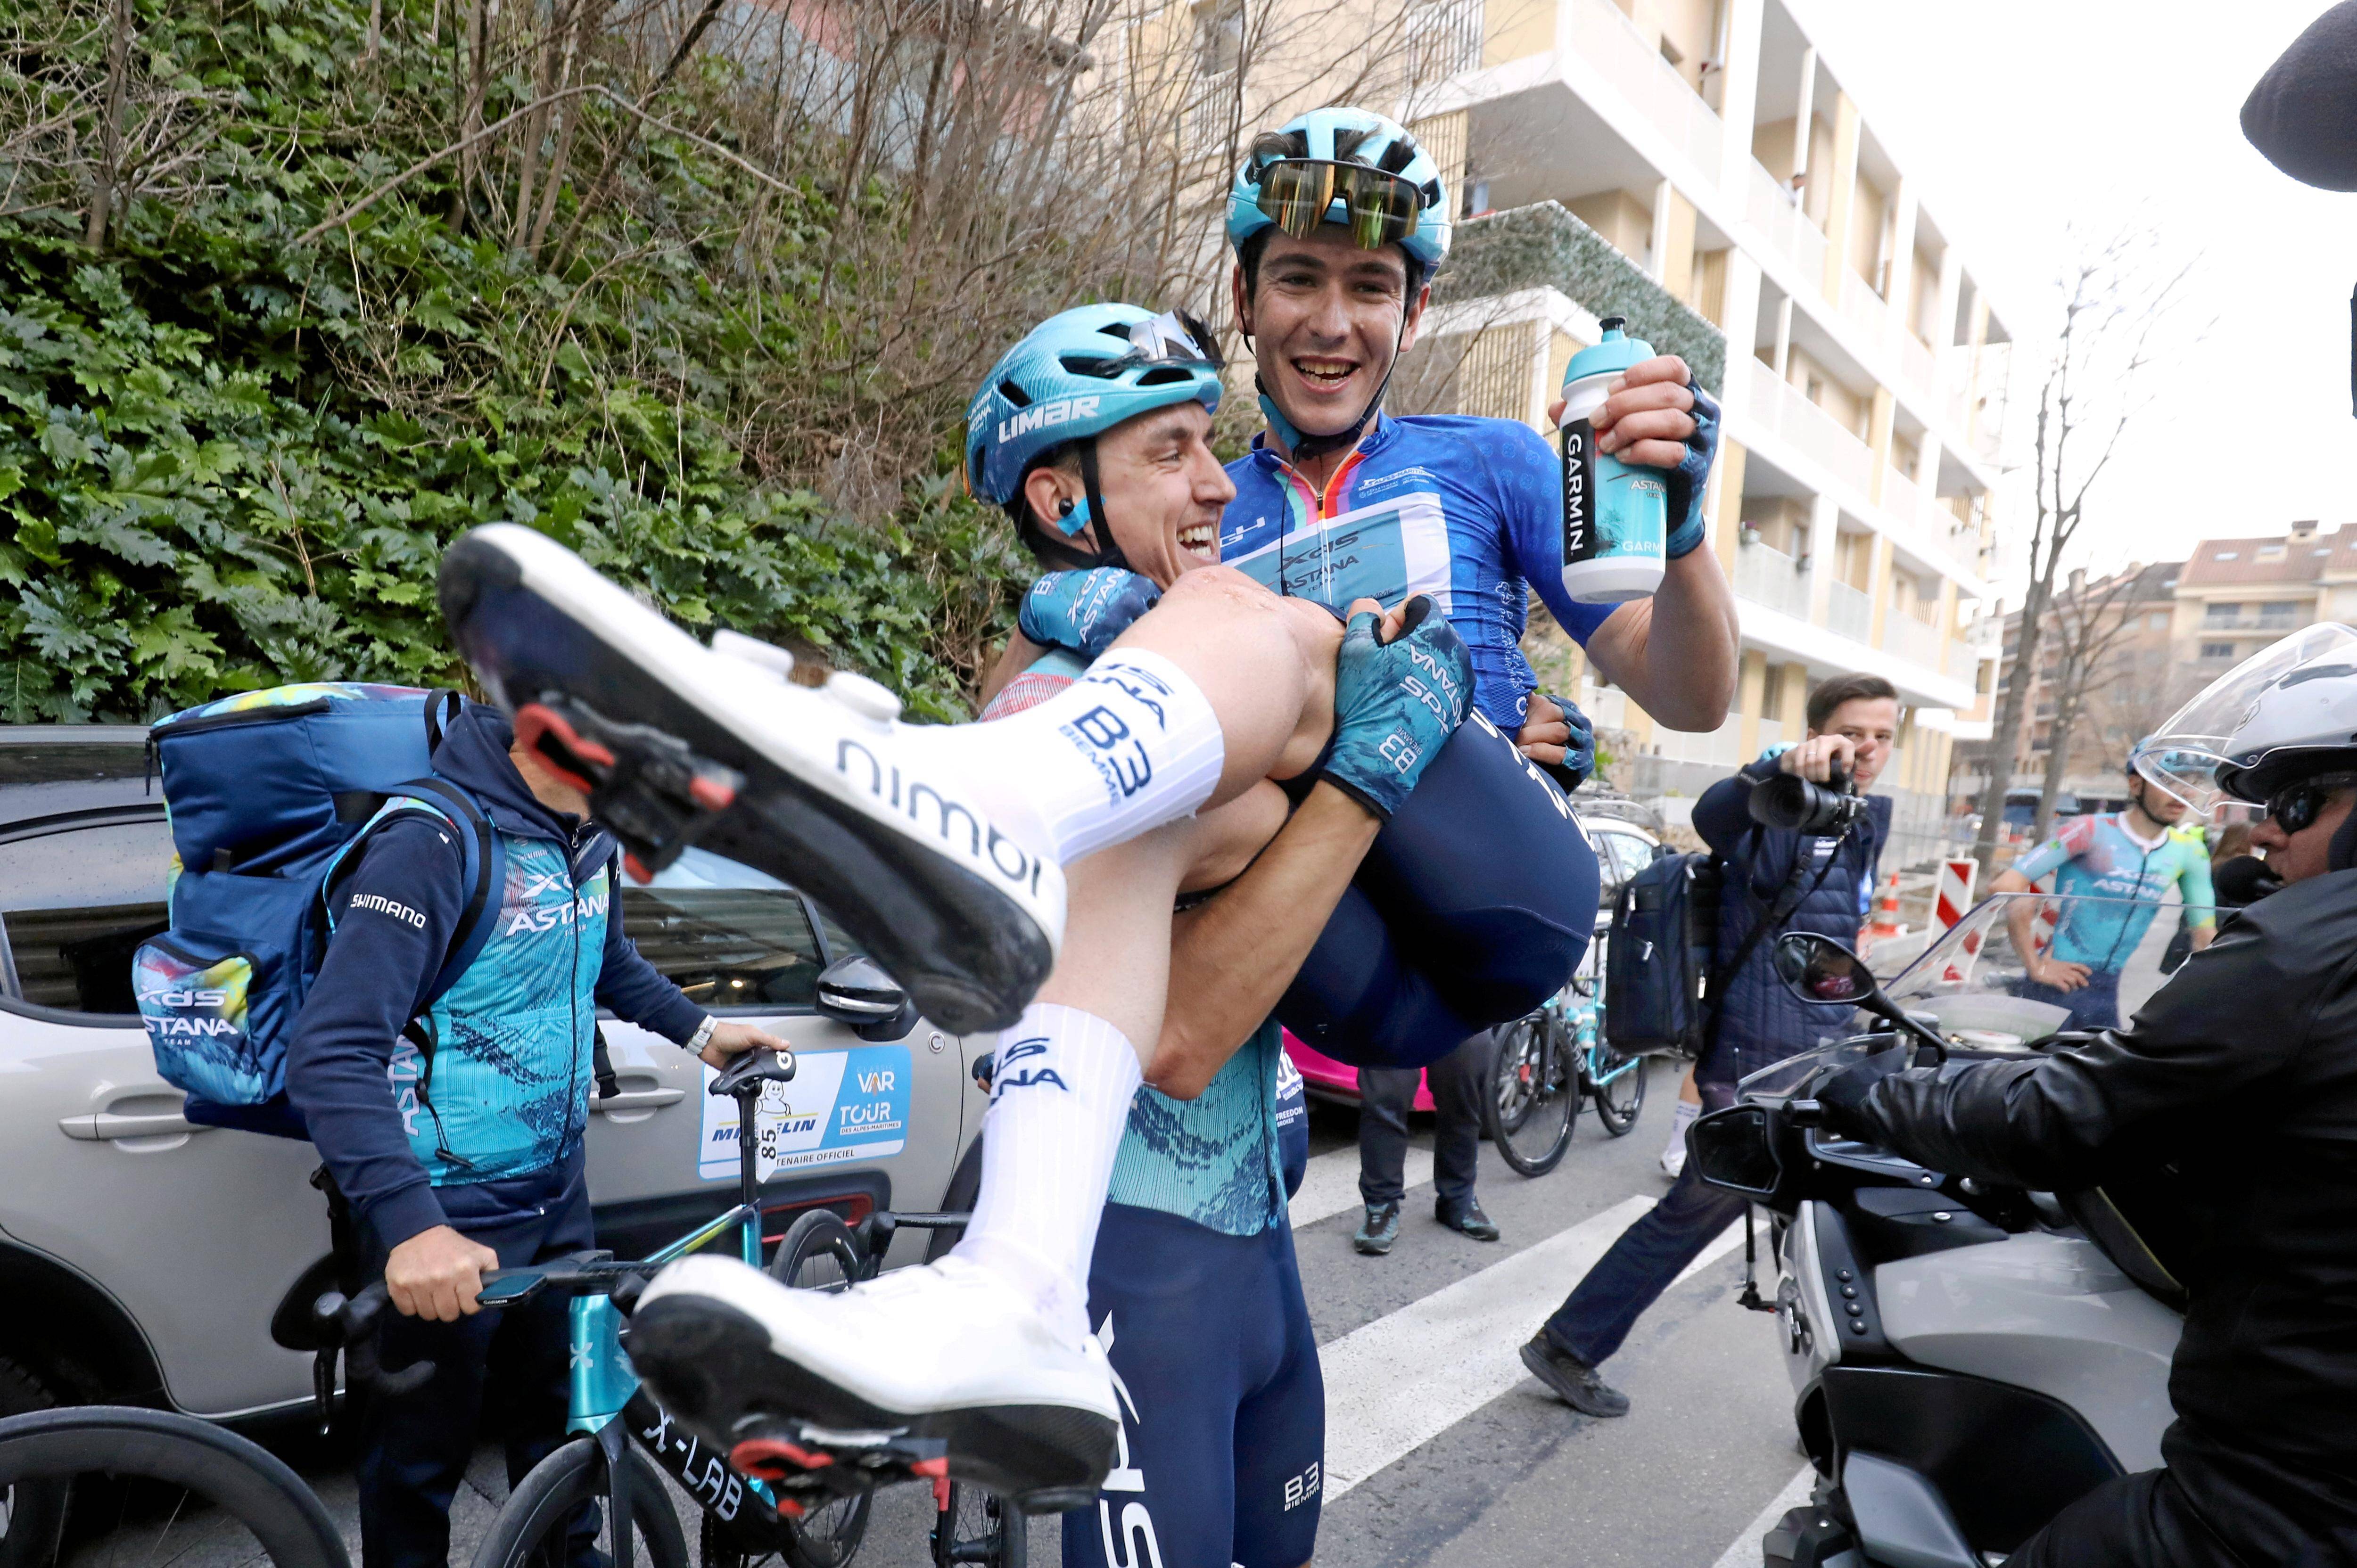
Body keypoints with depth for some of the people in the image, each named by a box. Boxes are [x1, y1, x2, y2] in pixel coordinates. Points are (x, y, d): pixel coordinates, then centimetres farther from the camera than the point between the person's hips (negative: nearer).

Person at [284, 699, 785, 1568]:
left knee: (568, 1409, 23)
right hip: (449, 1218, -7)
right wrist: (409, 1225, -39)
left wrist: (701, 1031, 18)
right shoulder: (433, 842, -24)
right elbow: (333, 1052, -31)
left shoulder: (584, 835, 0)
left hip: (557, 1192, 7)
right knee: (422, 1457, 14)